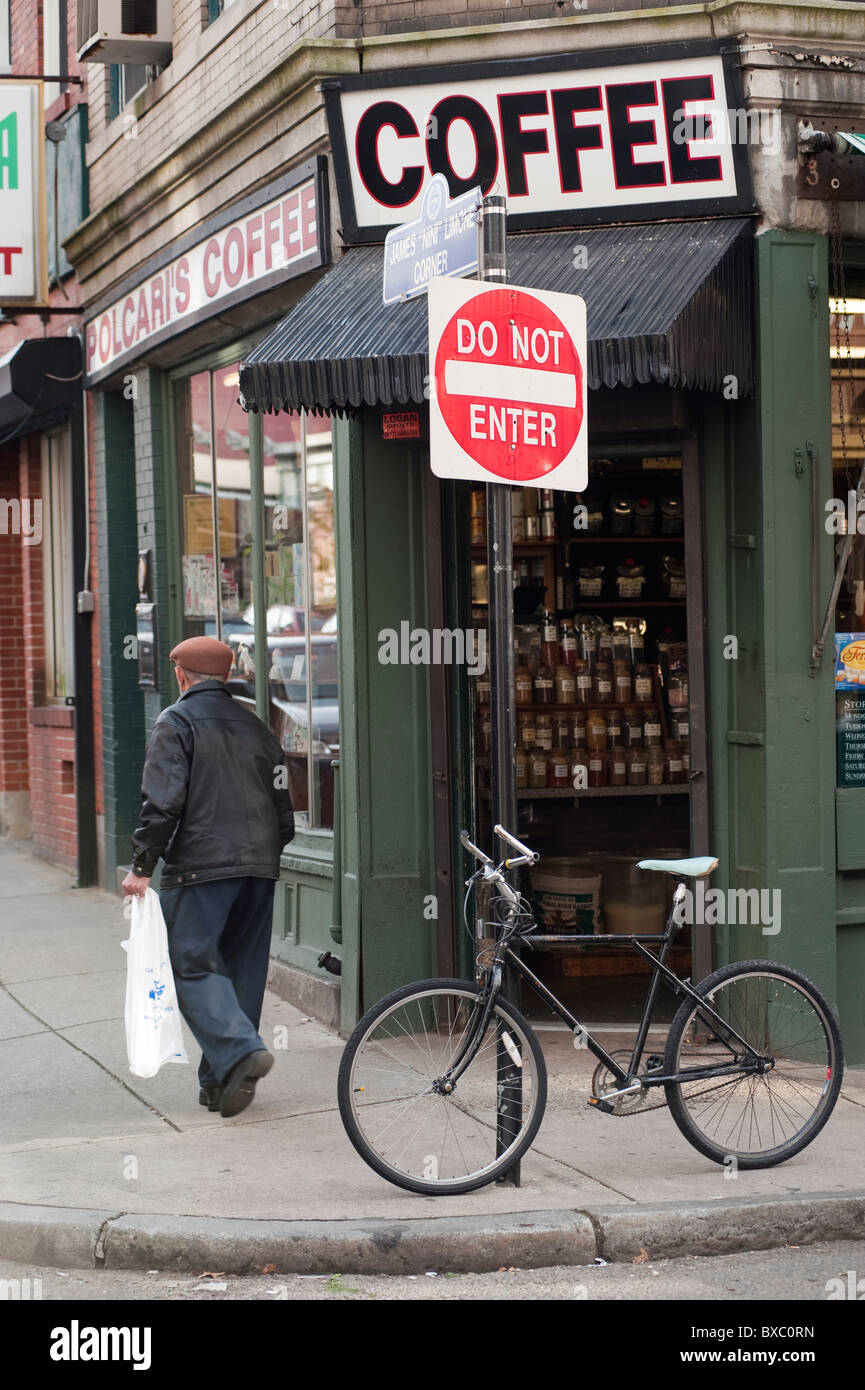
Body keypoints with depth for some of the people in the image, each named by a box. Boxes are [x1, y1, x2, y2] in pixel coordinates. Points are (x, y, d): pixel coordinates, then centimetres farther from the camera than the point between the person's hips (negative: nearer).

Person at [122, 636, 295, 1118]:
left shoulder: (176, 723, -3)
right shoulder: (256, 726, 16)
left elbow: (162, 802, -13)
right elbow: (283, 803, 17)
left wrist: (142, 866, -8)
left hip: (200, 867, -6)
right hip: (259, 869, 6)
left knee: (195, 966, -3)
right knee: (242, 968, 10)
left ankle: (240, 1051, -22)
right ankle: (222, 1082, 12)